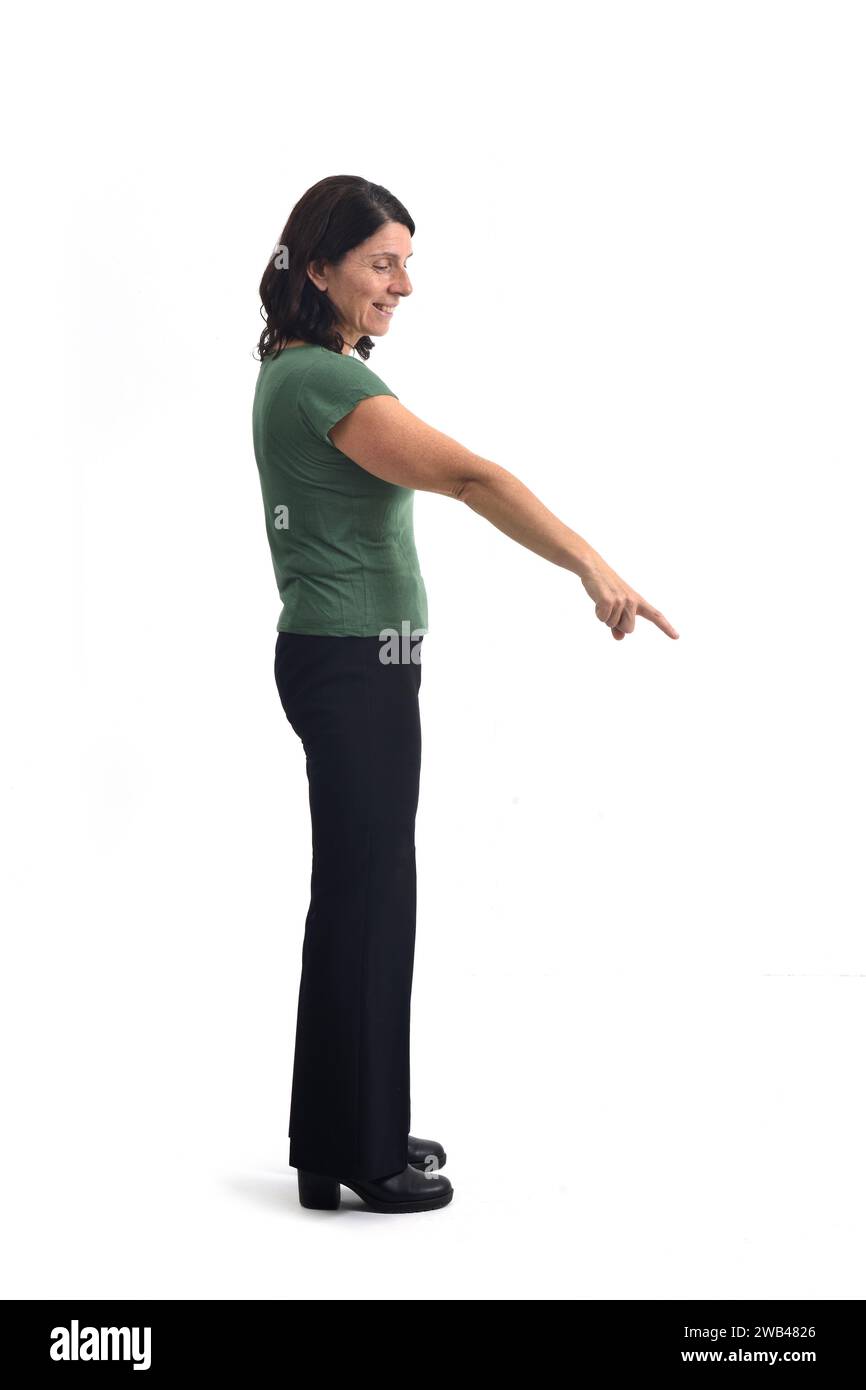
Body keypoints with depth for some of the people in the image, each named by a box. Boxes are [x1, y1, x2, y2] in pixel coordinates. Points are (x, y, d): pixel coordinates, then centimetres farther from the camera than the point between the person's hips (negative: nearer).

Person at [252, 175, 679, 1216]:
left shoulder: (297, 370, 12)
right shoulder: (324, 383, -20)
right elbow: (470, 478, -32)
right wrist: (592, 566, -39)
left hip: (338, 659, 10)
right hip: (354, 667, -10)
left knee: (356, 895, 15)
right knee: (366, 901, -1)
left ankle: (342, 1134, 26)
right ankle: (359, 1157, 12)